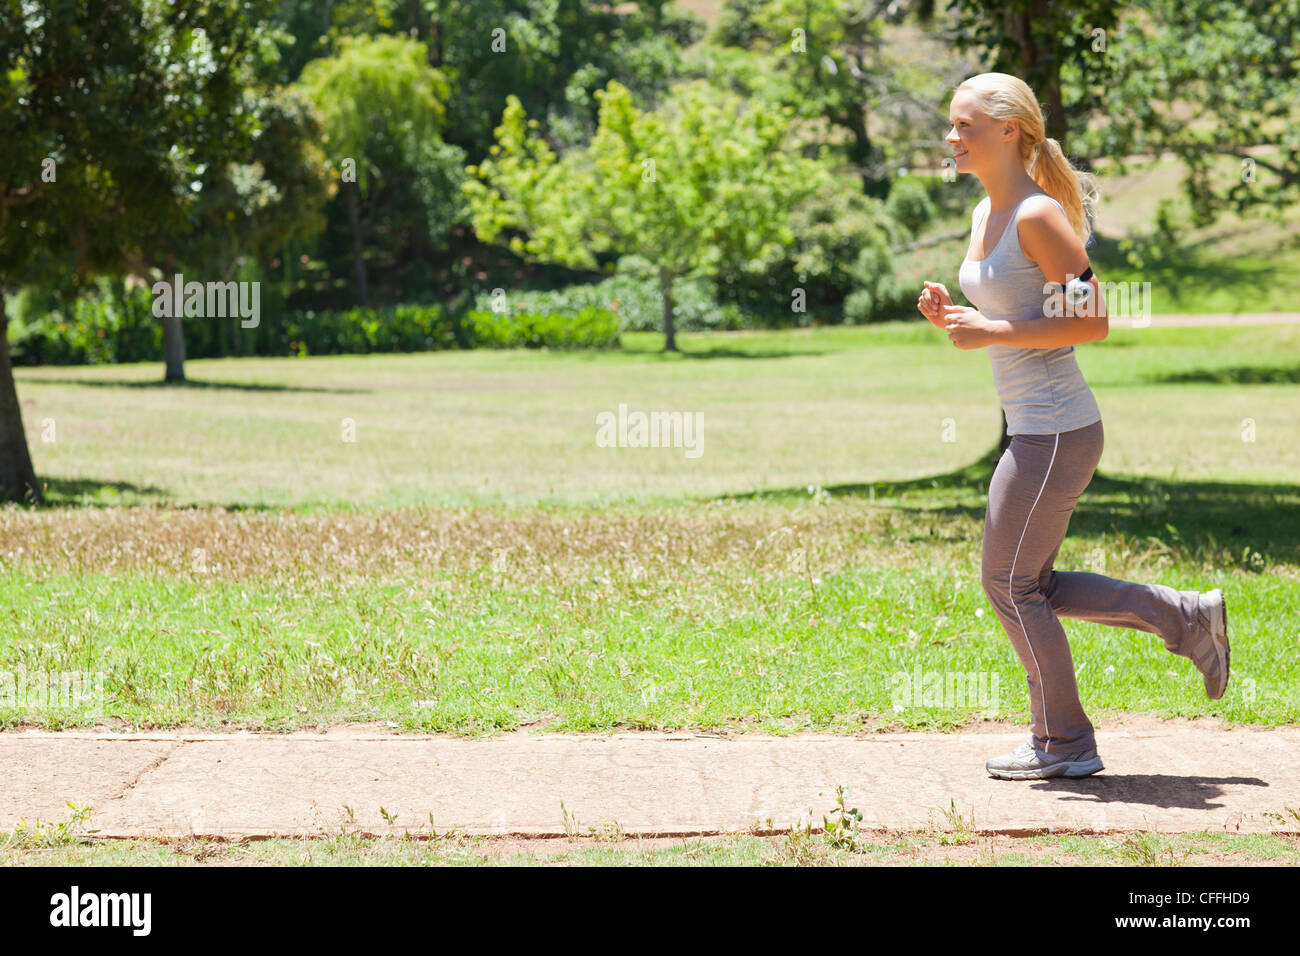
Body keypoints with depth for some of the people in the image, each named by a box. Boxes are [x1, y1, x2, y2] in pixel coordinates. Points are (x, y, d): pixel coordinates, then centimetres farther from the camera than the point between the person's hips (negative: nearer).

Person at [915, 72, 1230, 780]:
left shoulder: (1039, 215, -15)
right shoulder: (985, 216, 13)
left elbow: (1093, 321, -18)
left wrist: (992, 332, -19)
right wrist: (950, 317, 3)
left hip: (1056, 431, -10)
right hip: (1034, 429, 10)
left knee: (1010, 583, 0)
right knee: (1031, 588, 15)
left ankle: (1063, 743, 13)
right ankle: (1190, 618, 23)